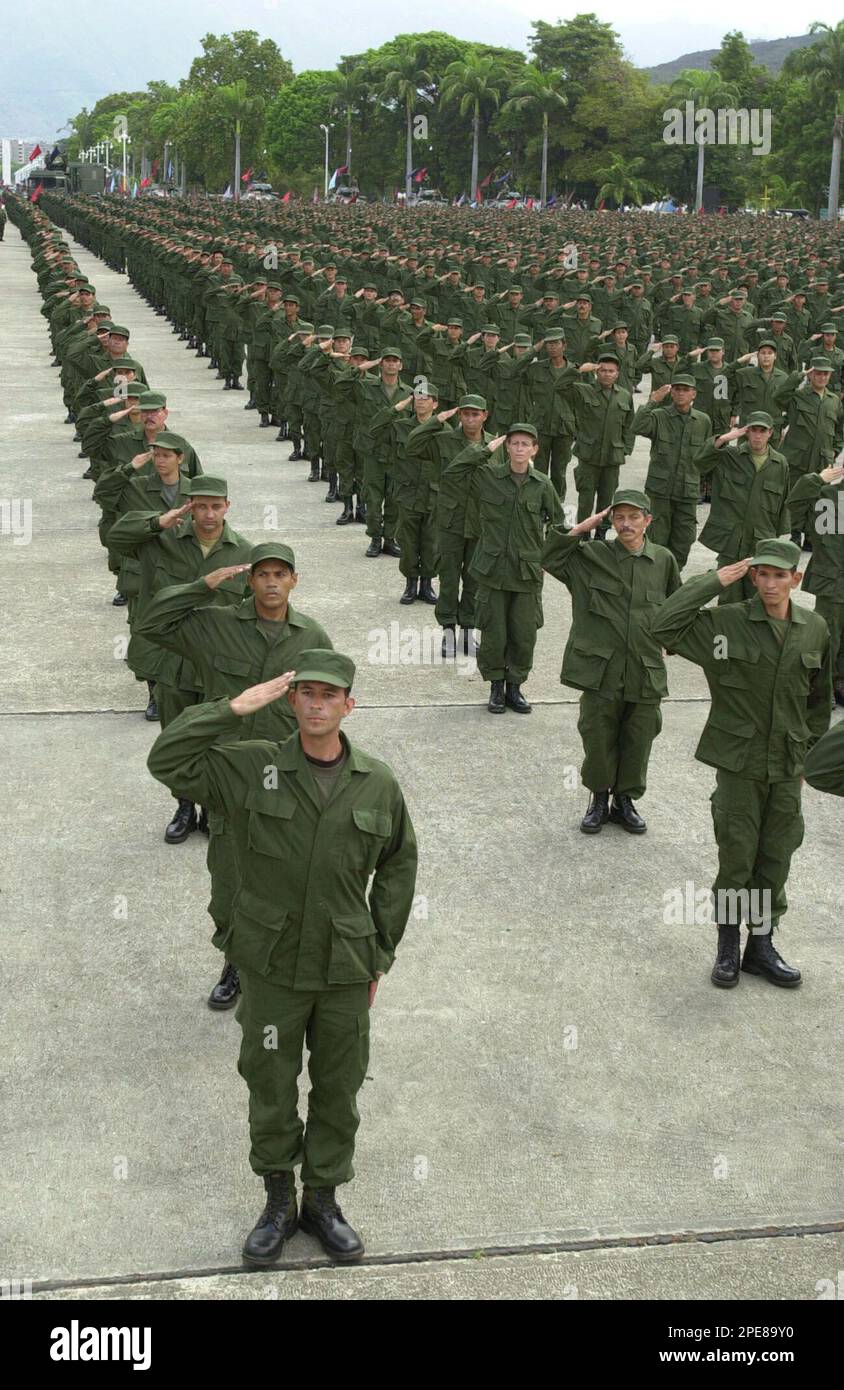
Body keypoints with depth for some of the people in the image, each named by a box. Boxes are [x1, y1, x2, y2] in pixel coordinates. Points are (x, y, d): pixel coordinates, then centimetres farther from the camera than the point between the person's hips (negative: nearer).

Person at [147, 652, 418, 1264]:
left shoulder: (379, 784, -3)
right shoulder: (251, 767, -7)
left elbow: (399, 866, 7)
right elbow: (167, 761, -16)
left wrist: (380, 953, 6)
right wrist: (234, 708, -21)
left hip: (346, 968, 1)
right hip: (272, 966, -1)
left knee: (339, 1089, 13)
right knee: (270, 1087, 12)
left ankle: (322, 1200, 32)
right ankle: (279, 1202, 30)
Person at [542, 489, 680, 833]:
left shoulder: (664, 560, 3)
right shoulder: (592, 555, -2)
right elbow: (549, 560, -9)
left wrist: (662, 639, 12)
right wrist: (580, 529, -11)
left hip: (646, 672, 2)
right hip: (601, 669, -1)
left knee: (638, 742, 11)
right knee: (598, 739, 6)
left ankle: (625, 800, 30)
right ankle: (599, 799, 27)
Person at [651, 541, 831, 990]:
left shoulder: (814, 630, 2)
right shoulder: (726, 622, -9)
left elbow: (819, 697, 13)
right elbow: (664, 627, -20)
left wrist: (808, 749, 13)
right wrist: (713, 581, -19)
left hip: (787, 766, 3)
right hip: (739, 762, -3)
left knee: (776, 857, 10)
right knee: (736, 856, 3)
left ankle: (761, 944, 24)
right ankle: (728, 948, 18)